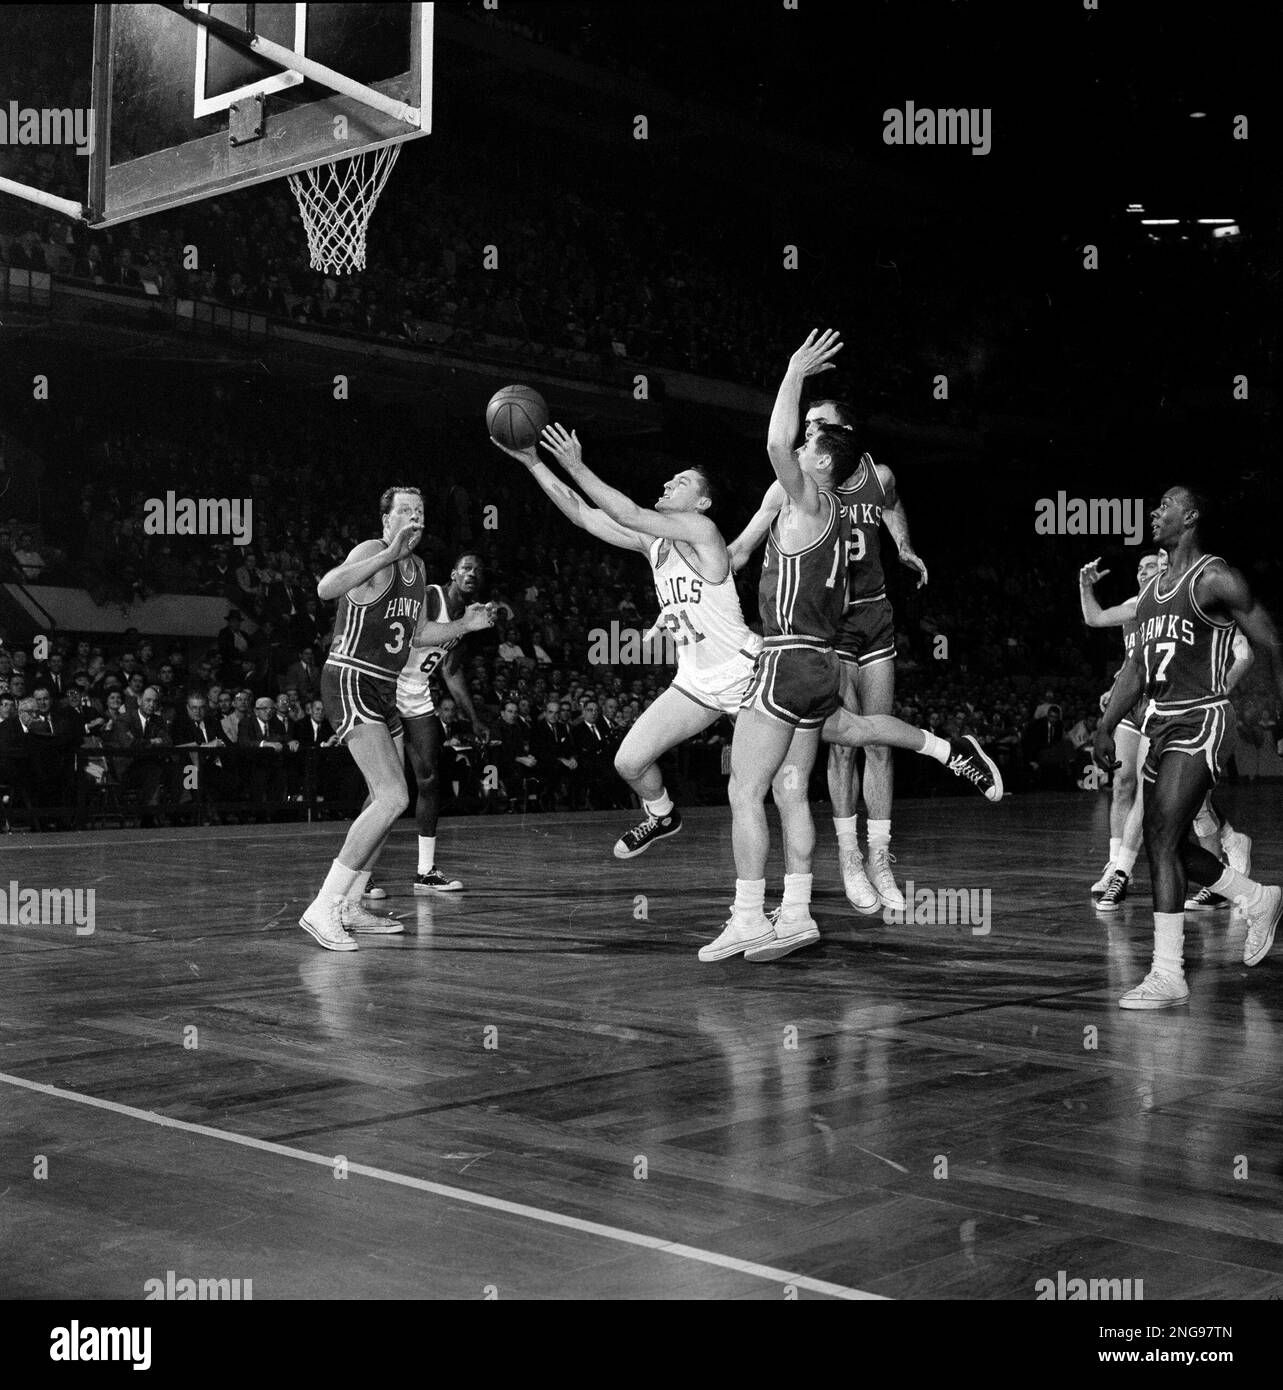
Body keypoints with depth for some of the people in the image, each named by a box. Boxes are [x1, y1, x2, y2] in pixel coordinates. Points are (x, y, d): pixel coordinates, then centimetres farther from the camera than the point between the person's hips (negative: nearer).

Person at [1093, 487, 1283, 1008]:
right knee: (1169, 847, 14)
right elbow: (1137, 665, 19)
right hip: (1159, 724, 9)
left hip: (1201, 721, -9)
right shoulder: (1152, 588, 16)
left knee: (1161, 842, -16)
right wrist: (1106, 726, 13)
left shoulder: (1215, 579, -8)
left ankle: (1168, 977, -12)